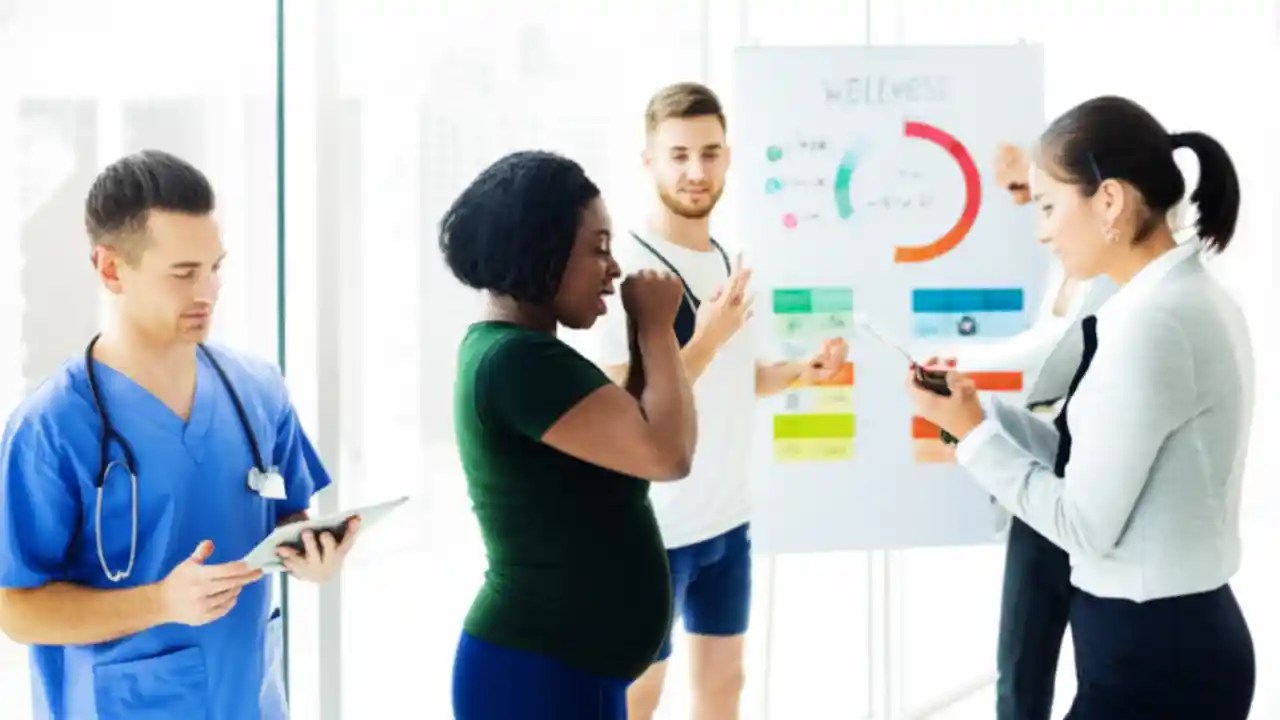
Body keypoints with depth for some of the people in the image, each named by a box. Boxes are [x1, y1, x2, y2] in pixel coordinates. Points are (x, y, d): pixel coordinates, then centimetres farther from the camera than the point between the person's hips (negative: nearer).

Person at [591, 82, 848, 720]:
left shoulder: (726, 260, 7)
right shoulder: (629, 267, -17)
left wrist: (800, 371, 3)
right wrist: (706, 338, -29)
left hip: (728, 516, 8)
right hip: (654, 526, -8)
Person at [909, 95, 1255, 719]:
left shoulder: (1151, 322, -21)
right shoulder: (1192, 299, 8)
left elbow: (1086, 525, -18)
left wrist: (973, 434, -9)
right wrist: (984, 411, 5)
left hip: (1150, 655, -9)